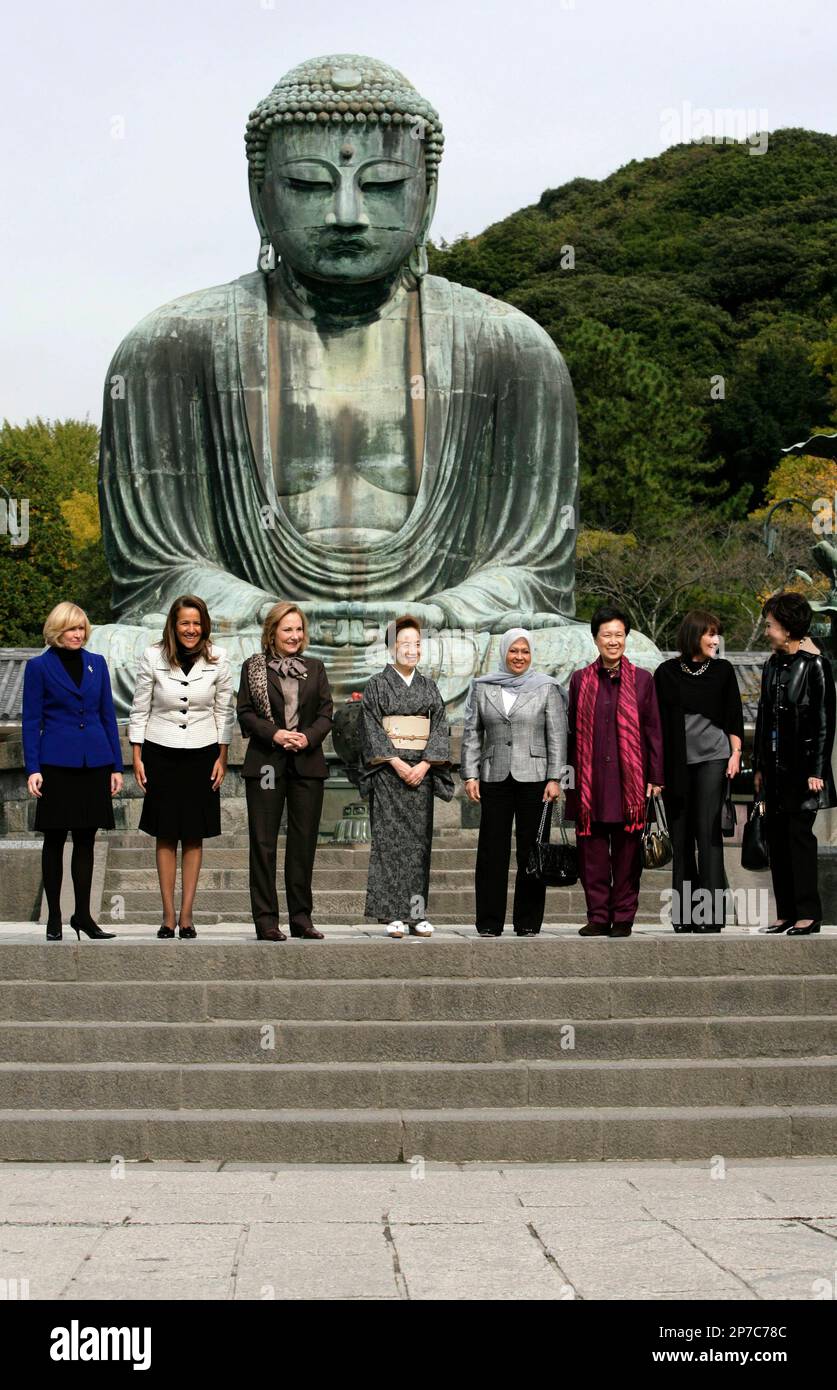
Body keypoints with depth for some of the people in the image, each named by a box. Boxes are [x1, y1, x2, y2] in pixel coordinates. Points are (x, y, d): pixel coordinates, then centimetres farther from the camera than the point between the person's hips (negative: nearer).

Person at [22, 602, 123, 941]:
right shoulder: (39, 666, 0)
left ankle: (83, 915, 13)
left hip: (94, 762, 3)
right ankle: (54, 918, 9)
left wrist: (116, 766, 8)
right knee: (55, 840, 3)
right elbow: (31, 721, -1)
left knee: (86, 840, 6)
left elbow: (108, 715, 12)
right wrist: (32, 768, -9)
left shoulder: (97, 663, 10)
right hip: (57, 764, -3)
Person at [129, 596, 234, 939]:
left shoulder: (217, 659, -3)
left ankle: (187, 915, 8)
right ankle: (168, 916, 7)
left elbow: (224, 711, 4)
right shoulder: (153, 657, -5)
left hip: (202, 755, 1)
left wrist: (222, 758, 1)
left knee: (194, 836, 3)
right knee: (166, 836, 3)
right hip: (161, 755, -1)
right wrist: (137, 758, -2)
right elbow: (139, 709, 0)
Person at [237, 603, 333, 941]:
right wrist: (274, 734, -15)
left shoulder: (315, 668, 13)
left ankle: (301, 916, 11)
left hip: (307, 763, 3)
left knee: (304, 842, 4)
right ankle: (266, 920, 1)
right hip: (266, 763, -3)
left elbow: (326, 712, 7)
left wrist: (308, 736, -11)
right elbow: (245, 712, -1)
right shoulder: (253, 667, 5)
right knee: (263, 842, -2)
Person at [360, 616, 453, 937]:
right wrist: (396, 763, -14)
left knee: (419, 839, 2)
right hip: (388, 772, -3)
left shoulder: (428, 687, 12)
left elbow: (439, 728, 6)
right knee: (390, 839, -6)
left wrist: (425, 764, -8)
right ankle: (394, 914, -6)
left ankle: (417, 912, 4)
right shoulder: (377, 685, 2)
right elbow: (372, 729, -5)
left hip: (421, 771, 3)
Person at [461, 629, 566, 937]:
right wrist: (469, 775, 1)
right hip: (494, 778, 1)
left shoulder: (547, 688, 4)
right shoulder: (482, 687, 9)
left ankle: (528, 923, 7)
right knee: (492, 851, 2)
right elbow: (471, 734, 9)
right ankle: (489, 924, 7)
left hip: (533, 778, -1)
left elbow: (557, 736, 2)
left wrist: (555, 778, -6)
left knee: (531, 851, 0)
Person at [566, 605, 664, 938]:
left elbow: (654, 731, 5)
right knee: (593, 852, 1)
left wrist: (655, 778, -1)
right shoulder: (580, 679, 9)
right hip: (591, 782, 1)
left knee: (627, 851, 1)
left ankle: (623, 918, 8)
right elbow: (572, 732, 10)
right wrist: (568, 778, 7)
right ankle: (598, 917, 9)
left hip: (629, 780, -1)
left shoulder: (642, 679, 6)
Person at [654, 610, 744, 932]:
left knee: (708, 830, -9)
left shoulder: (723, 670, 5)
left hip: (712, 758, -1)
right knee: (680, 833, 4)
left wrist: (736, 753, -3)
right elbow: (657, 720, 7)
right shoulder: (667, 673, 4)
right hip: (676, 763, 1)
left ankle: (712, 912, -10)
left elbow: (734, 716, 7)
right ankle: (684, 914, 10)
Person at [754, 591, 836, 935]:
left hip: (802, 764, -7)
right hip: (776, 765, 7)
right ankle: (786, 914, 11)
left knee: (799, 835, -8)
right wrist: (759, 765, 16)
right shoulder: (772, 666, 12)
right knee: (777, 839, 6)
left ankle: (808, 914, -3)